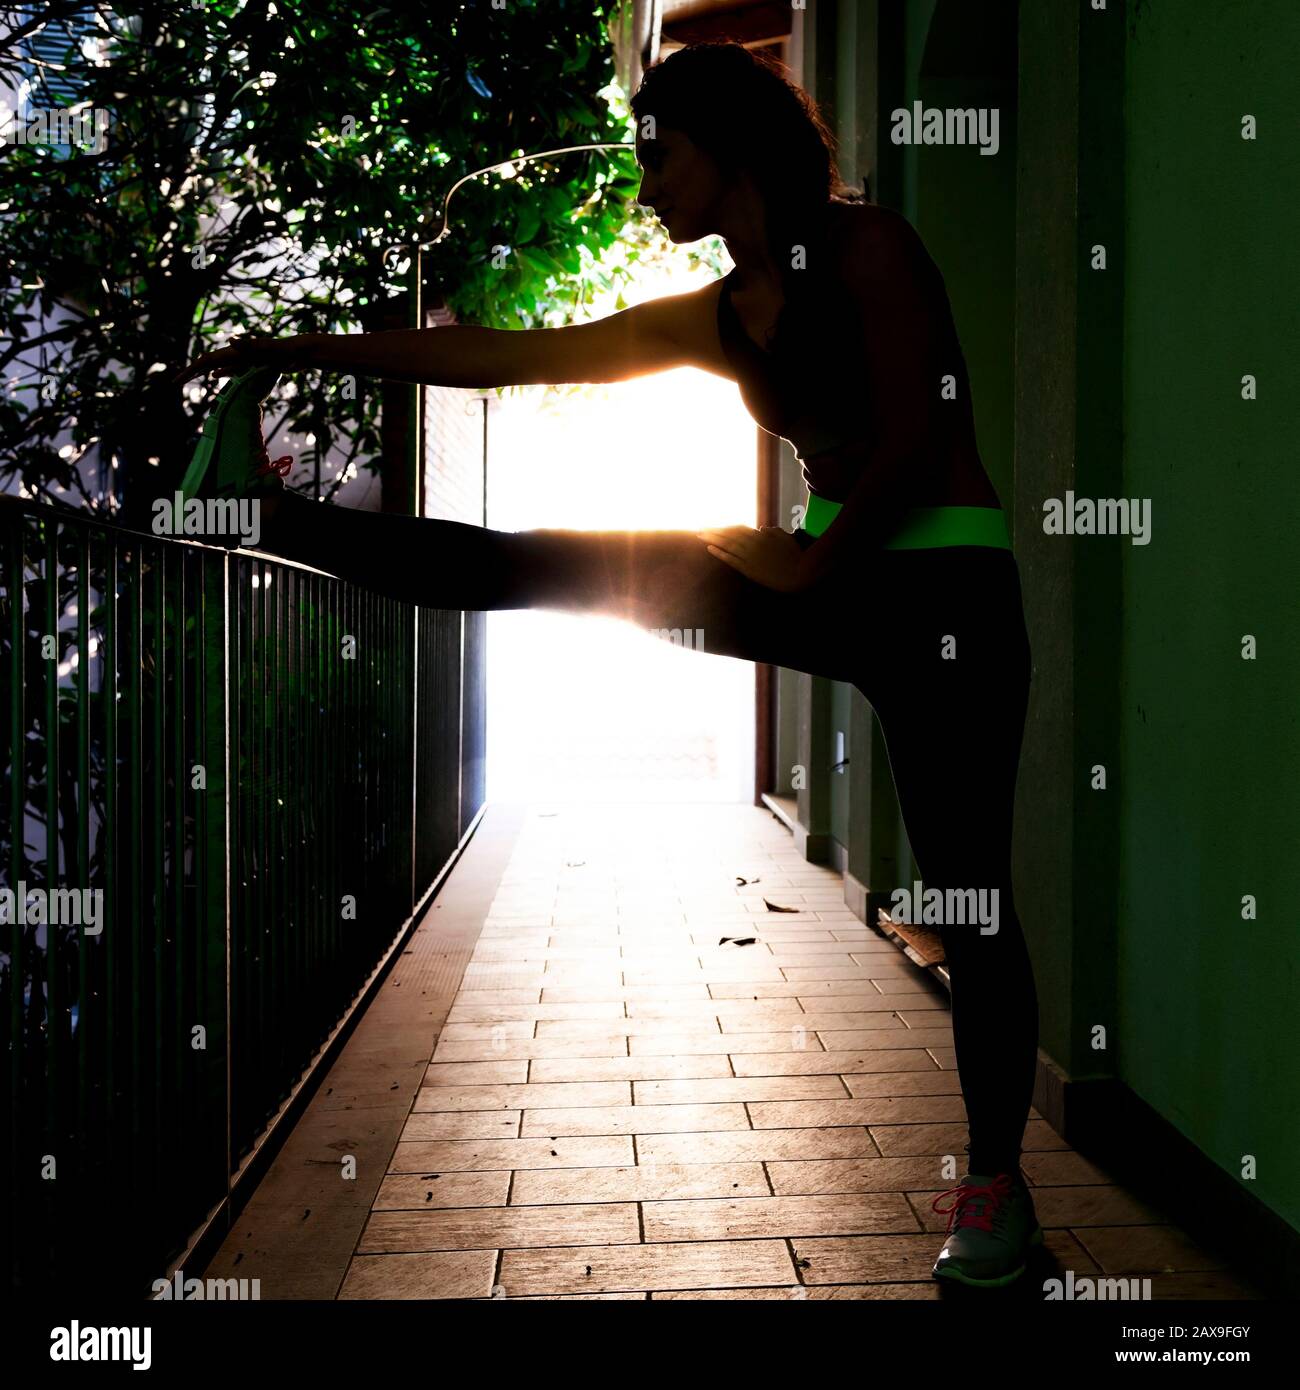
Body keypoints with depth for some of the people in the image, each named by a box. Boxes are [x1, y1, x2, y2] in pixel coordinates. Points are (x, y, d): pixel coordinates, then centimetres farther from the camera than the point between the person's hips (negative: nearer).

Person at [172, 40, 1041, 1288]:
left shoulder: (863, 247, -5)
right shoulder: (713, 318, 12)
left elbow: (913, 439, -12)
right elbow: (504, 356, 11)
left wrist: (810, 566, -6)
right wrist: (303, 351, 10)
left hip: (941, 589, -5)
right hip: (828, 586, 6)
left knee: (967, 897, -4)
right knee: (548, 566, -4)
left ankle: (995, 1186, 9)